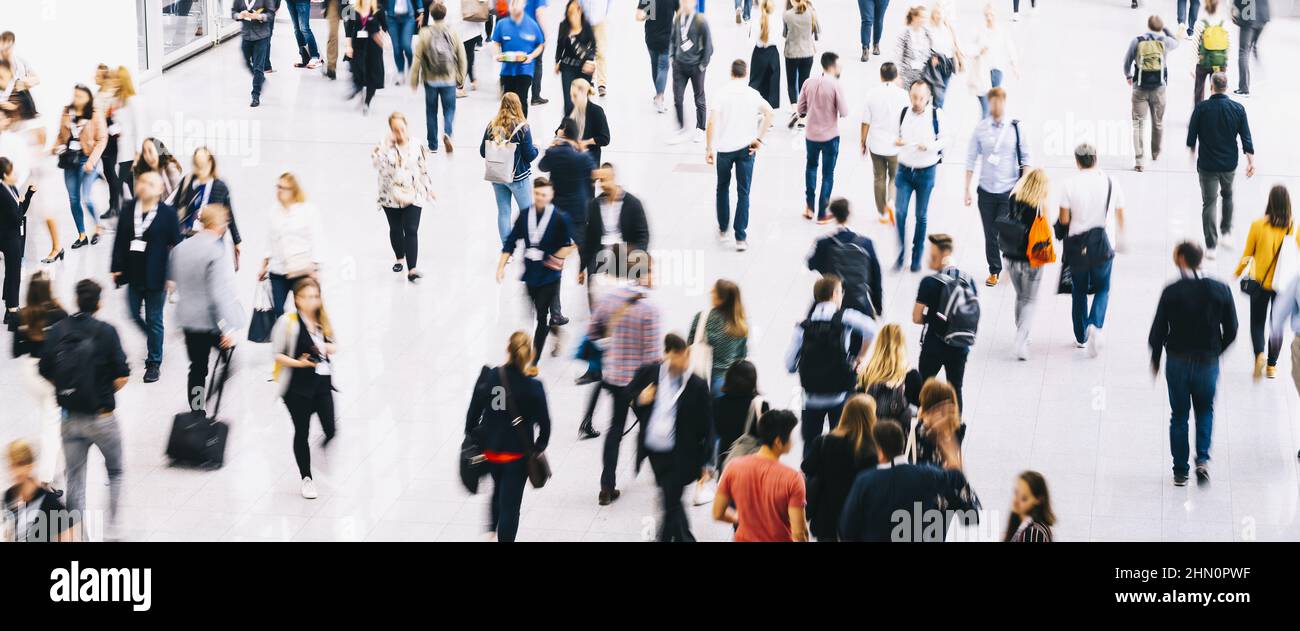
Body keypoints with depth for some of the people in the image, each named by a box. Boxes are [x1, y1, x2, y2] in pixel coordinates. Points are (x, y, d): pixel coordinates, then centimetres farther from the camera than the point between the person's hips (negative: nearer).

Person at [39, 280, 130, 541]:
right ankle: (111, 528, 14)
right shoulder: (105, 331, -12)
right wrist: (105, 391, 6)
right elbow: (122, 377, -13)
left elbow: (46, 373, 0)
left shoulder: (57, 331, -3)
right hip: (101, 418, -3)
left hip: (69, 419, 3)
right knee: (115, 472, 18)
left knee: (75, 480, 12)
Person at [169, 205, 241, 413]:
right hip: (212, 320, -6)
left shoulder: (181, 247, 1)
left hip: (189, 318, 6)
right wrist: (227, 329, -22)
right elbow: (219, 294, -24)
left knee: (197, 368, 14)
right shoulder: (217, 253, -21)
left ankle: (196, 411, 17)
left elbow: (171, 276, 18)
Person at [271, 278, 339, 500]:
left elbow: (334, 344, 21)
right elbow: (276, 354, -9)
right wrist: (298, 363, -22)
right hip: (298, 387, -4)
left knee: (331, 431, -3)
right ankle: (306, 478, 20)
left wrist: (330, 348, -2)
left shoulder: (323, 321, 8)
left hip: (323, 383, 4)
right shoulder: (288, 322, -10)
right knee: (301, 432, 5)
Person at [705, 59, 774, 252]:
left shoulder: (722, 94, -5)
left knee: (723, 188, 21)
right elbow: (769, 112, -14)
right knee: (743, 193, 5)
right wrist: (759, 138, -8)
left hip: (725, 148, 0)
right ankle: (741, 238, 1)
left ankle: (723, 230, 30)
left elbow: (712, 122, -13)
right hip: (746, 148, 0)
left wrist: (709, 148, -8)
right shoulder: (752, 94, -1)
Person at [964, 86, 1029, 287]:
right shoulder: (980, 128, 0)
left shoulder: (1015, 128, -3)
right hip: (986, 189, 2)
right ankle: (994, 271, 23)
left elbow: (1025, 158, 3)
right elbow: (971, 159, 4)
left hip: (1009, 190, -2)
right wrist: (967, 189, 2)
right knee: (990, 233, 8)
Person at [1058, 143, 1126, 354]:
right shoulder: (1111, 183, -3)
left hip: (1077, 244, 0)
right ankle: (1095, 325, -11)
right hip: (1102, 244, 0)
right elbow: (1120, 216, 7)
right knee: (1102, 289, 14)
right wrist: (1120, 240, 23)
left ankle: (1081, 337, 21)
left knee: (1079, 291, 15)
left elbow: (1064, 220, -9)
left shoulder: (1070, 184, -9)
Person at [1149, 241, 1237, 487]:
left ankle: (1180, 472, 15)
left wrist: (1155, 360, 7)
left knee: (1179, 415, 12)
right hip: (1208, 362, 1)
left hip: (1177, 362, -1)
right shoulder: (1220, 290, -6)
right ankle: (1203, 459, 2)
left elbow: (1158, 330, -9)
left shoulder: (1171, 292, -13)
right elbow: (1231, 330, 0)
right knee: (1205, 411, 21)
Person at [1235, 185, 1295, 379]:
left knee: (1257, 323, 13)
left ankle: (1259, 354, -12)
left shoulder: (1258, 225, -14)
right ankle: (1272, 365, 23)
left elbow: (1247, 254, -4)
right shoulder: (1293, 228, -13)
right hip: (1284, 284, 1)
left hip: (1260, 282, -1)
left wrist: (1237, 273, 14)